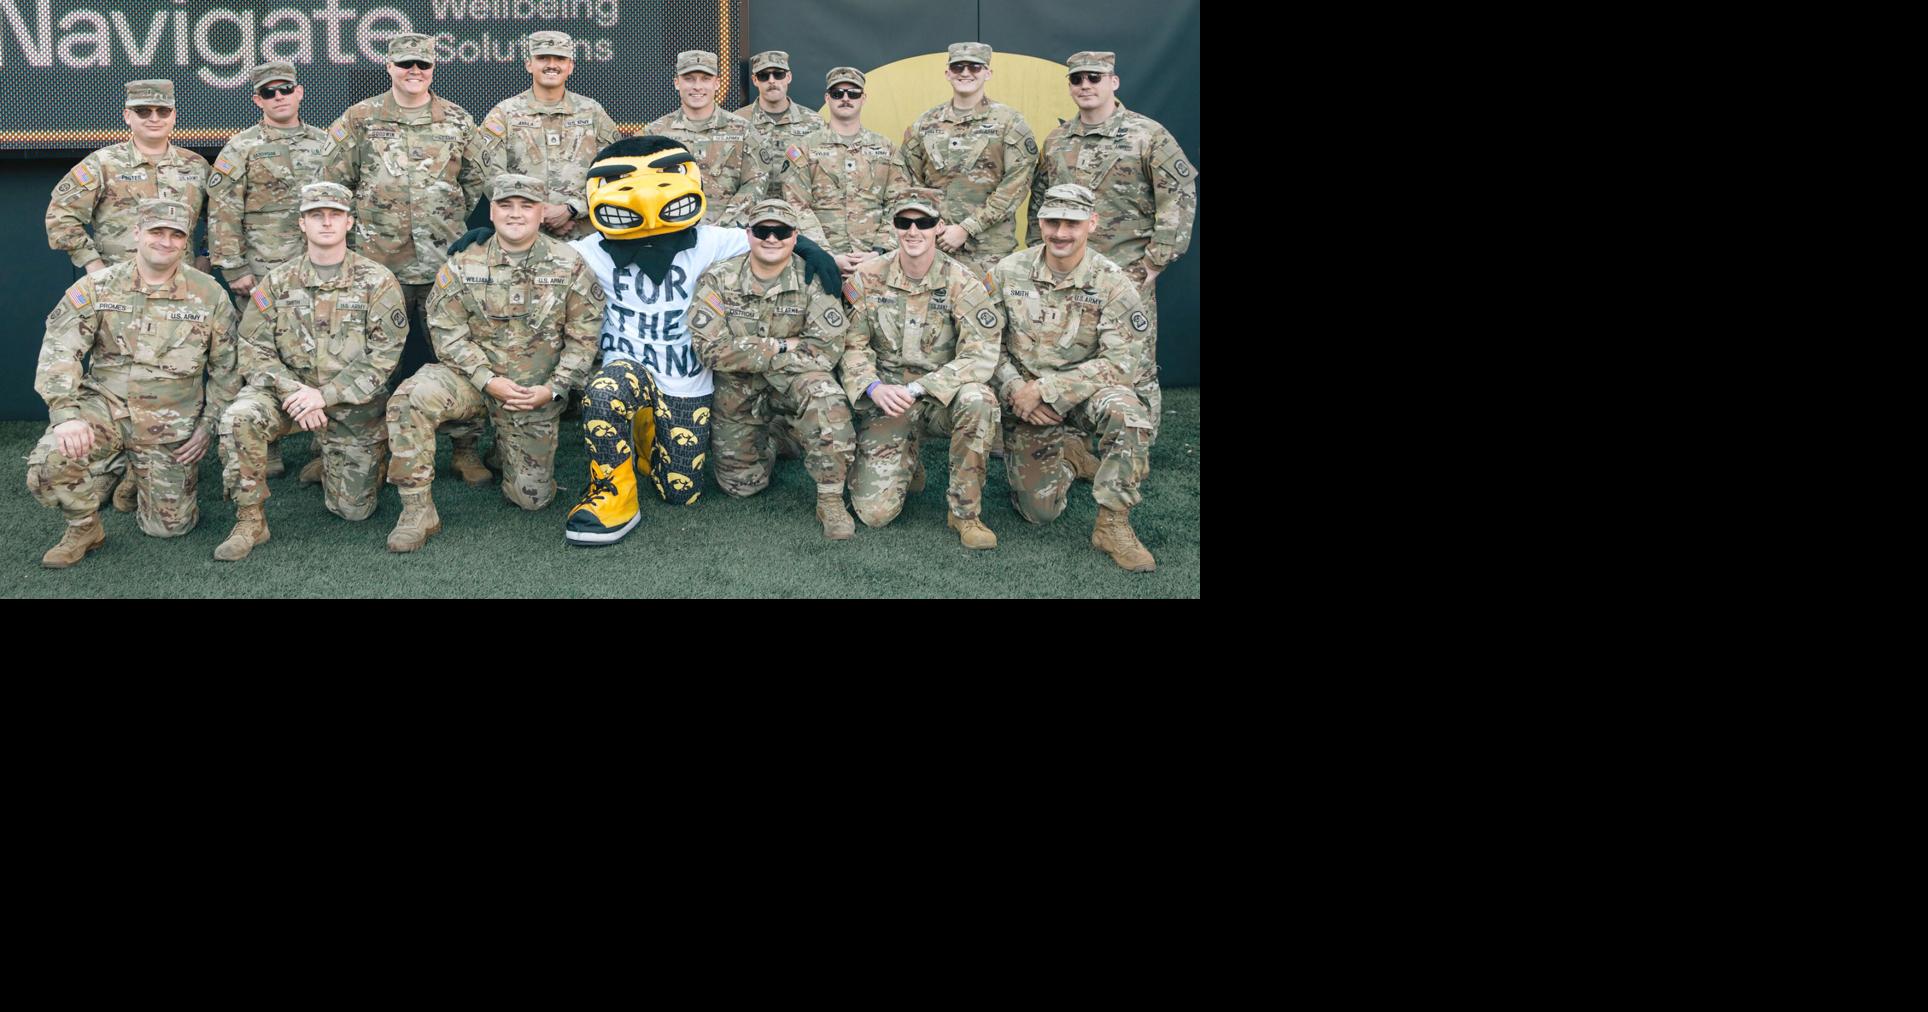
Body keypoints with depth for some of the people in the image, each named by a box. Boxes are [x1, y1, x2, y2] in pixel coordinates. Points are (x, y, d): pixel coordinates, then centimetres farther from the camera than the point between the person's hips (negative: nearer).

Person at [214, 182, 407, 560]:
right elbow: (254, 349, -1)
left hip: (353, 405, -1)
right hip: (289, 391, 1)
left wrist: (325, 395, -20)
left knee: (354, 509, 2)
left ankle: (329, 458, 37)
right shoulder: (277, 281, 2)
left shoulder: (378, 281, -5)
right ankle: (249, 521, -16)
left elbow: (384, 354, -11)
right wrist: (292, 391, -20)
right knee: (238, 418, -32)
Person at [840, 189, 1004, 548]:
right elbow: (852, 345, 0)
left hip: (942, 394, -1)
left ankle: (965, 511, -18)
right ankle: (905, 459, 25)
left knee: (977, 398, -37)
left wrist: (916, 388, -27)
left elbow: (980, 355, -18)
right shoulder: (868, 278, -1)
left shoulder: (963, 283, -8)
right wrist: (873, 387, -21)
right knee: (874, 512, -13)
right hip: (885, 399, 1)